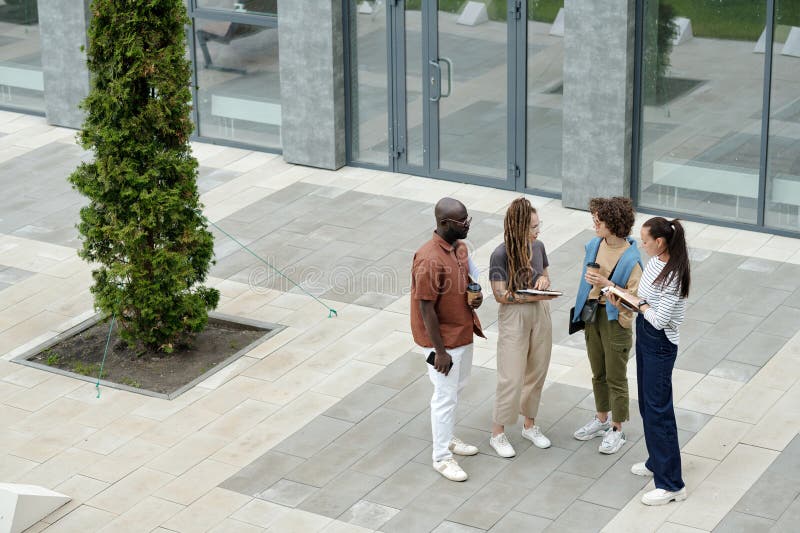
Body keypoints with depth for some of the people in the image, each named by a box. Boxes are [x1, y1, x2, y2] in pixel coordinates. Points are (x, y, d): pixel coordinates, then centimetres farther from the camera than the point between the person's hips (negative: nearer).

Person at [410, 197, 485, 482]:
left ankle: (447, 438, 42)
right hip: (444, 339, -9)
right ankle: (442, 457, 17)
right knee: (446, 396, 3)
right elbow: (426, 307, -24)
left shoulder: (460, 247, -1)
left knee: (456, 388, 23)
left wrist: (476, 295, -6)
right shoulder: (430, 260, -28)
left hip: (463, 332, 9)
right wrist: (439, 351, -22)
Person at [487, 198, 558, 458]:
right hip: (514, 318, -6)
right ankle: (497, 434, 12)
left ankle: (530, 425, 33)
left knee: (536, 373, 15)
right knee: (511, 378, -2)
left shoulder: (538, 246, -1)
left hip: (540, 315, 6)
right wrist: (532, 296, -26)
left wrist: (544, 281, -10)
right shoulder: (501, 255, -19)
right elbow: (500, 295, -17)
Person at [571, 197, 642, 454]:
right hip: (592, 314, 7)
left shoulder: (630, 258, -21)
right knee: (598, 373, 21)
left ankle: (617, 430, 20)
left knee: (616, 378, 6)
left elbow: (633, 295, -20)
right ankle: (601, 420, 38)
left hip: (616, 319, -7)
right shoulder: (594, 245, -1)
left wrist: (606, 284, -29)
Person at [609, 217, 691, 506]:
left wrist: (639, 305, -11)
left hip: (660, 344, -10)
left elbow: (659, 319, -26)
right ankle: (657, 461, 40)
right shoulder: (654, 261, 1)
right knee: (647, 403, 22)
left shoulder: (673, 275, -27)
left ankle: (671, 484, 1)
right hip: (645, 336, 10)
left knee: (658, 409, -5)